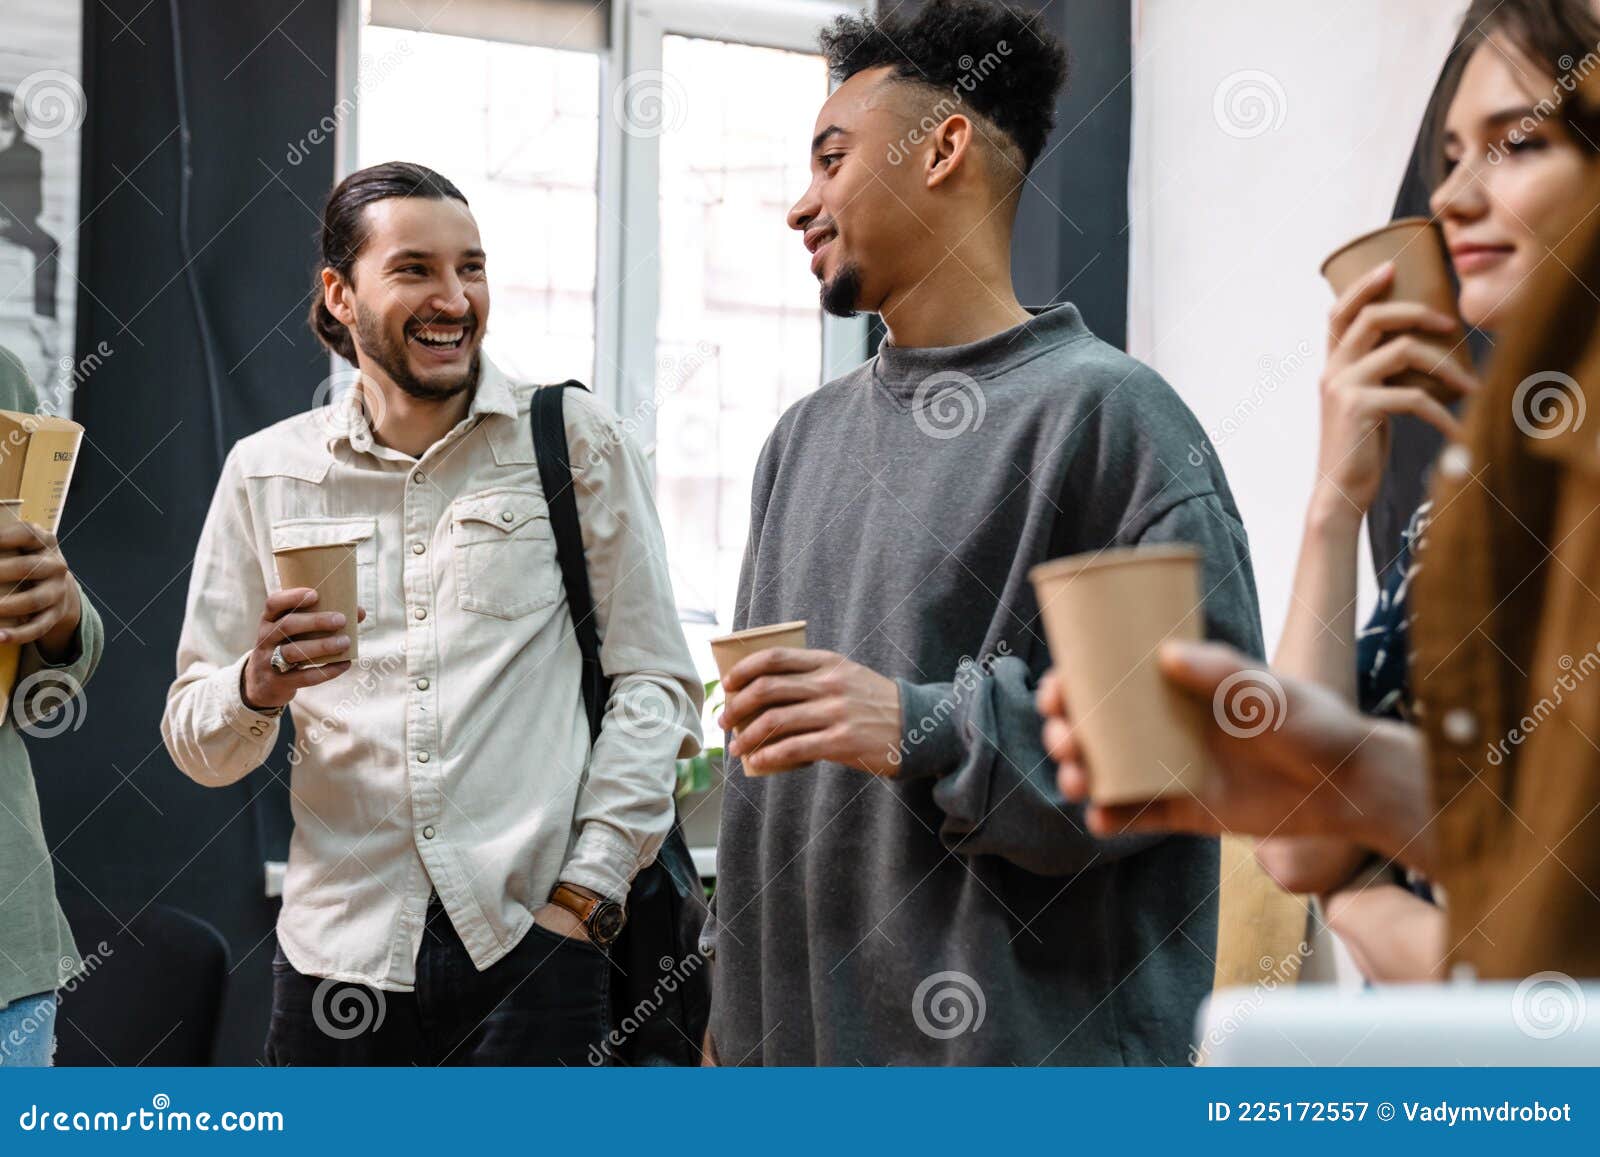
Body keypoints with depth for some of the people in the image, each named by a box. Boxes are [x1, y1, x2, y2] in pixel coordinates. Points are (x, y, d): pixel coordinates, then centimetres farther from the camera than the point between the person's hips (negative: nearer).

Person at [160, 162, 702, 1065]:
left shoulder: (576, 442, 2)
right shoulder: (267, 472, 7)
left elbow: (656, 682, 0)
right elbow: (198, 744, 10)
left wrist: (588, 891, -8)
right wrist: (258, 687, -12)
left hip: (533, 948, -2)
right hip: (340, 950, 2)